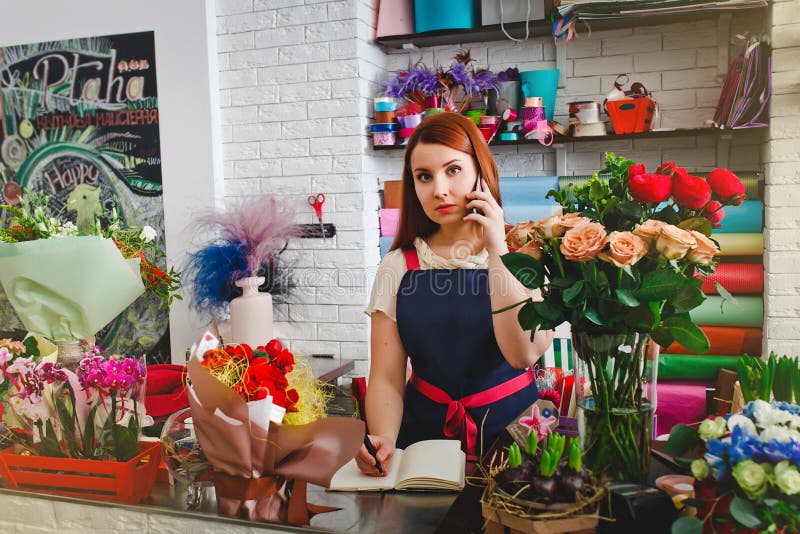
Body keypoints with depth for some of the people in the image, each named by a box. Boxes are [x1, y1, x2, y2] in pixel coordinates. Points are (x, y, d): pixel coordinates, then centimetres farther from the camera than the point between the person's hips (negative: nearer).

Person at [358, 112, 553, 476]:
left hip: (510, 430, -1)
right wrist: (384, 441, -21)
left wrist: (496, 249, -16)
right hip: (425, 429, 2)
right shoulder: (398, 267, 3)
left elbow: (523, 353, -16)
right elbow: (385, 377, -2)